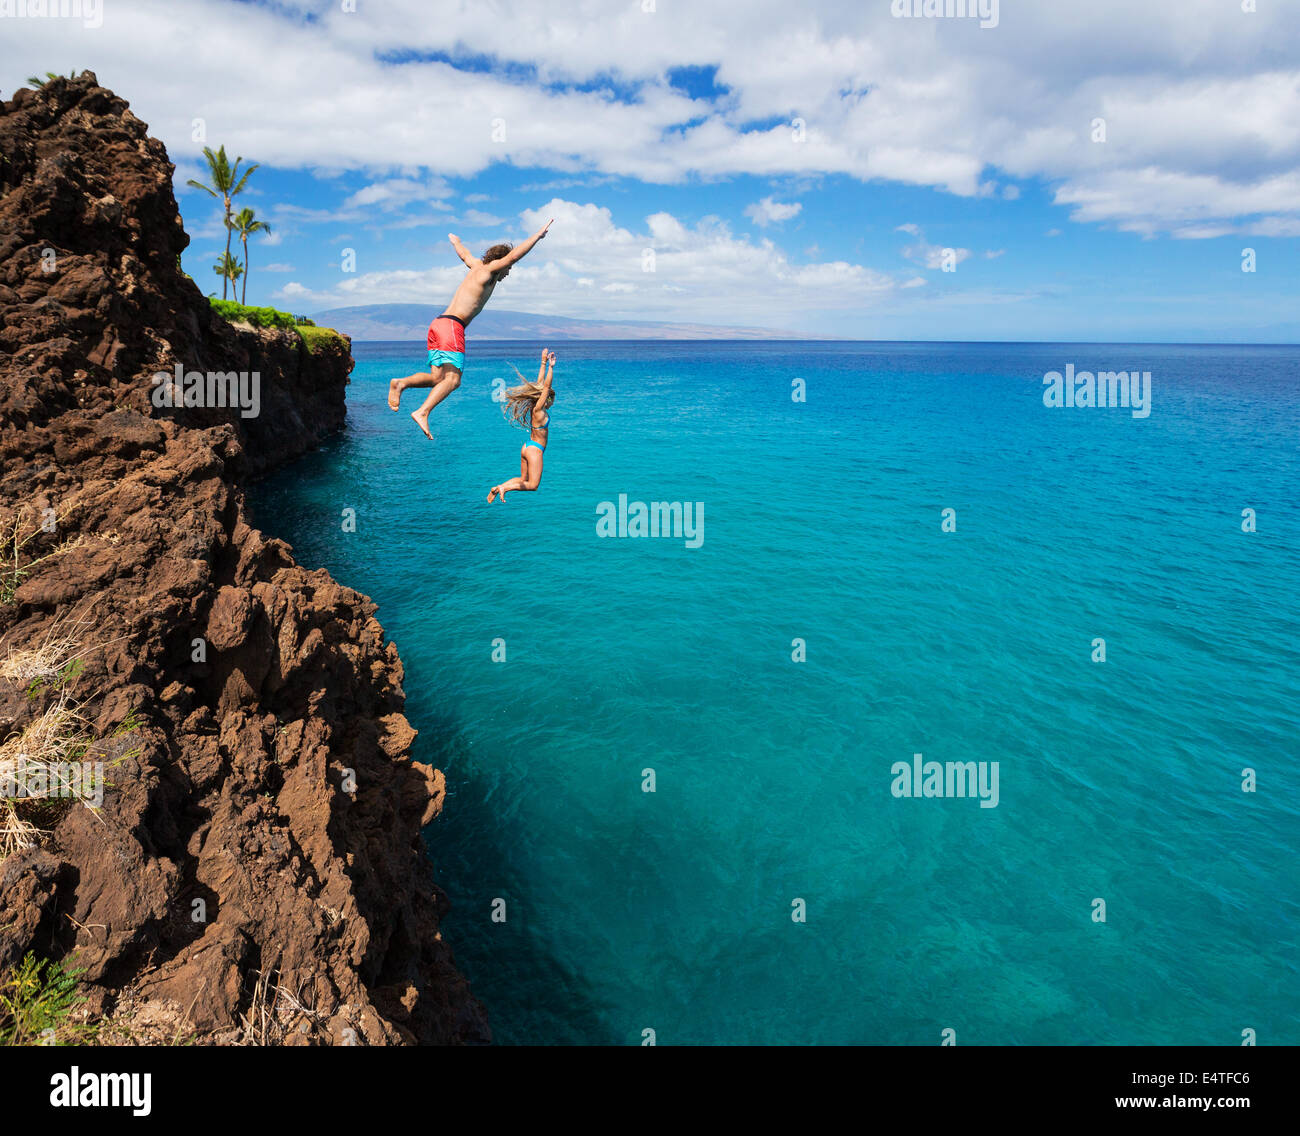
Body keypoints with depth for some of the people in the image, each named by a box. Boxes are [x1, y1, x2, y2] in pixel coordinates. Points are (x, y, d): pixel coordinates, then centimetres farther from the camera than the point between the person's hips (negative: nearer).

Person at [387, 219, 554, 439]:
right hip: (451, 325, -9)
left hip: (438, 323, 9)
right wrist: (538, 235, -7)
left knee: (437, 378, 7)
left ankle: (401, 383, -7)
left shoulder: (476, 266, 22)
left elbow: (463, 253, 43)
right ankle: (422, 413, -28)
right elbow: (513, 255, -13)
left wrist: (455, 241, 65)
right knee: (452, 379, -16)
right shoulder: (487, 270, -1)